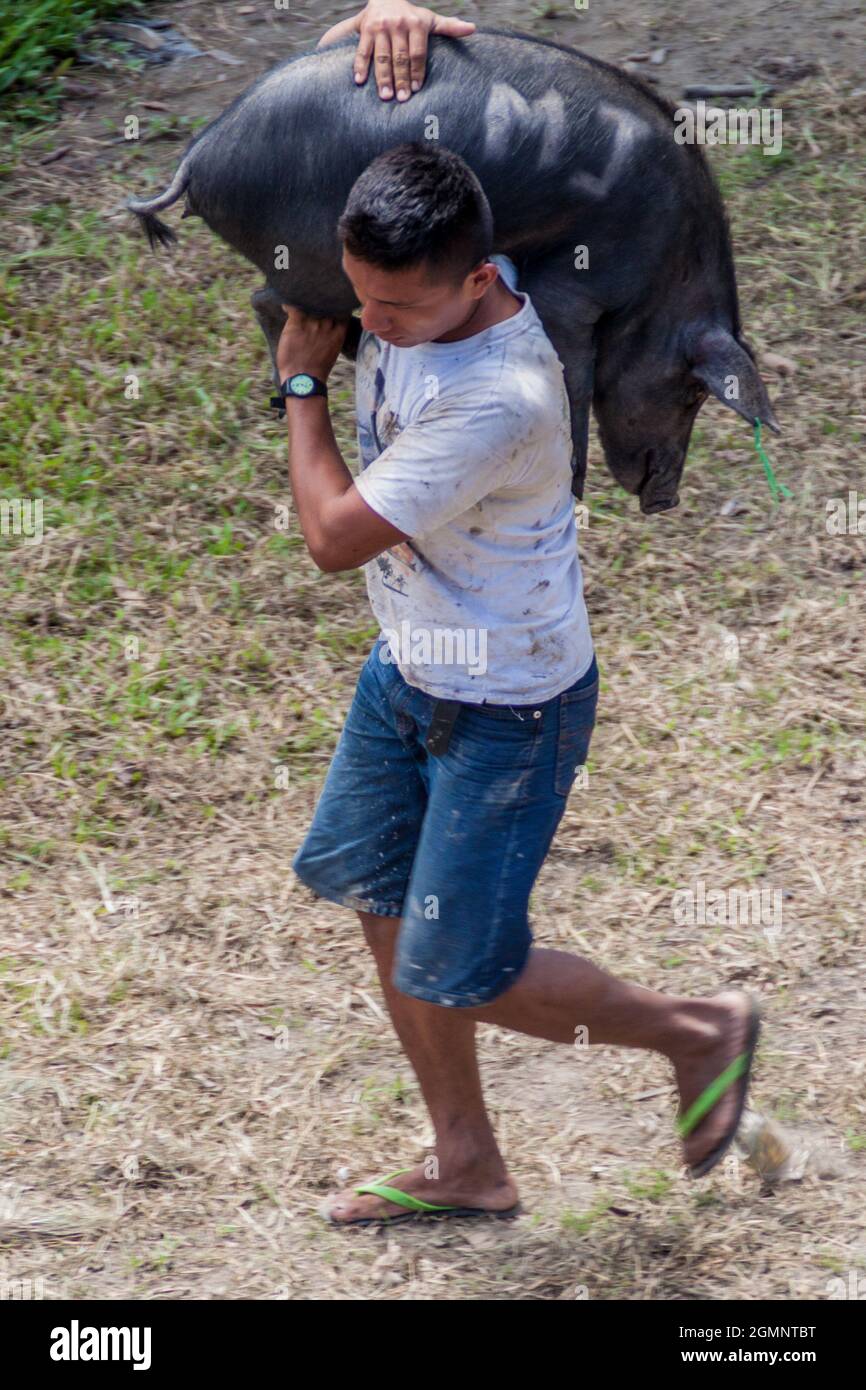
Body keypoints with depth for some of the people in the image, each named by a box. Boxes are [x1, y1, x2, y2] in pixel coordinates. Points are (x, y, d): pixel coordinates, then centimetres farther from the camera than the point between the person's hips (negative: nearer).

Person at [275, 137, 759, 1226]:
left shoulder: (500, 398, -36)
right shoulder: (416, 284, -12)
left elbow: (333, 536, -27)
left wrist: (301, 379, -16)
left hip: (508, 709, -9)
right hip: (408, 668, 9)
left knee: (456, 974, 0)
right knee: (381, 903, 17)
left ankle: (698, 1031, 23)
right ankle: (466, 1168, 33)